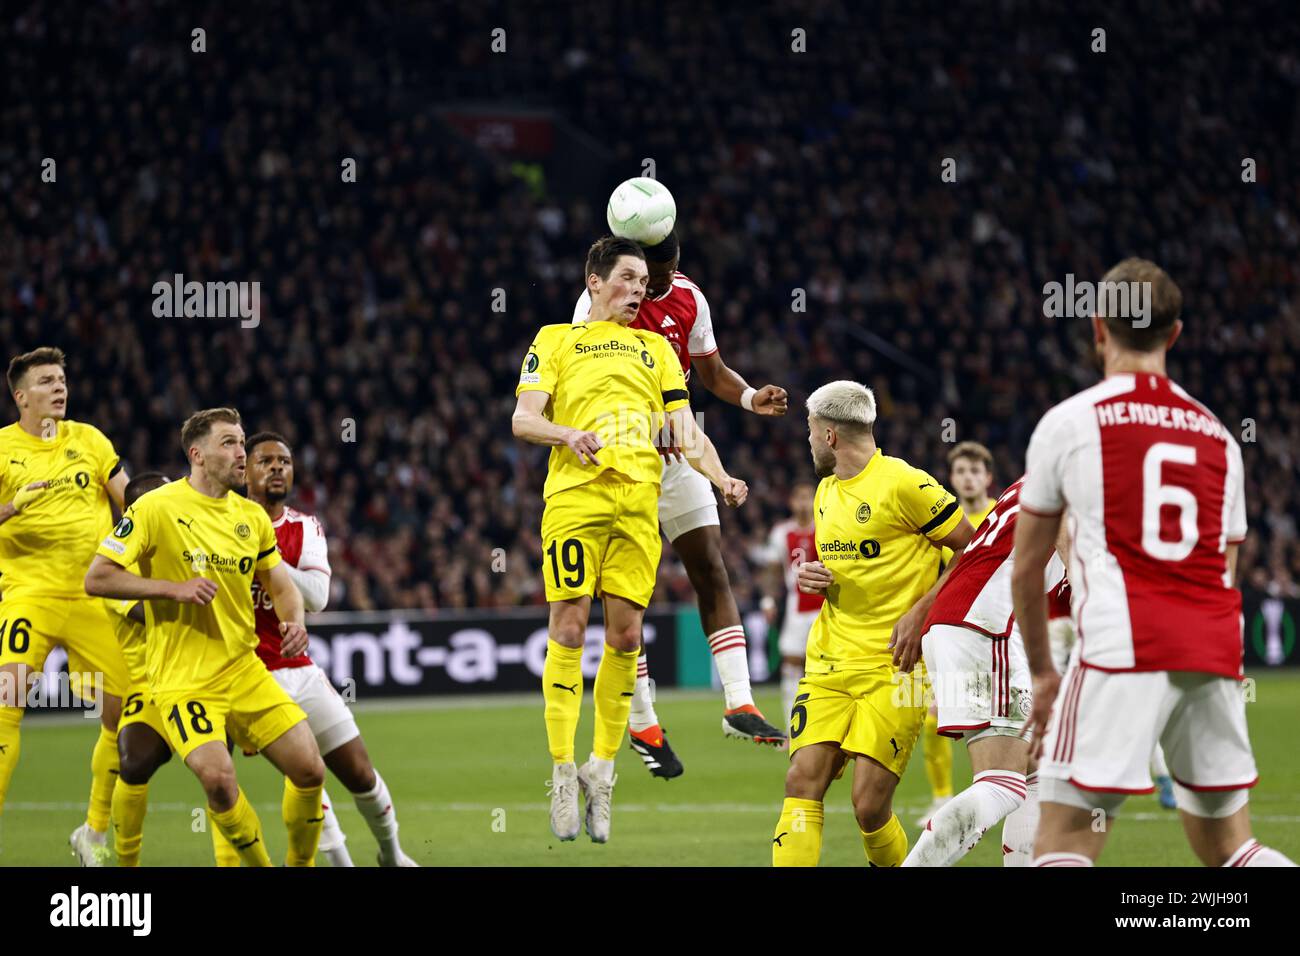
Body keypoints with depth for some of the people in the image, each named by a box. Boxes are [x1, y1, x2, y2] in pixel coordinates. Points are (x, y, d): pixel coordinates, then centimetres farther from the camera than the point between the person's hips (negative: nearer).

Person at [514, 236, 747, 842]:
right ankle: (562, 769, -4)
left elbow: (686, 432, 18)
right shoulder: (554, 340, 16)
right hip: (574, 494, -3)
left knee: (626, 633, -2)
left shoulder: (655, 348, 25)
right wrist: (567, 435, -16)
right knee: (568, 627, -8)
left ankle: (602, 767, 8)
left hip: (639, 498, 3)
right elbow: (523, 419, 5)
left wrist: (722, 480, 1)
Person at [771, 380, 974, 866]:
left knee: (870, 806, -11)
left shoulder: (904, 484, -10)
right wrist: (813, 576, 6)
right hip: (829, 662, 7)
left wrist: (921, 612, -13)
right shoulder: (826, 492, 16)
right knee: (803, 783, -10)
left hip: (893, 667, -7)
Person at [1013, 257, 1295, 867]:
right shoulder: (1218, 436, 20)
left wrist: (1042, 672, 26)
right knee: (1226, 845, 15)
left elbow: (1026, 570, 13)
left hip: (1125, 647, -5)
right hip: (1214, 653, 5)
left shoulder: (1069, 421, 7)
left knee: (1063, 840, -7)